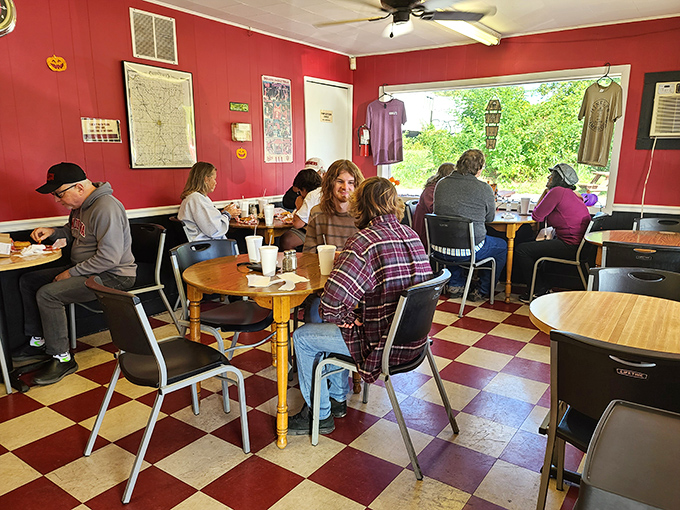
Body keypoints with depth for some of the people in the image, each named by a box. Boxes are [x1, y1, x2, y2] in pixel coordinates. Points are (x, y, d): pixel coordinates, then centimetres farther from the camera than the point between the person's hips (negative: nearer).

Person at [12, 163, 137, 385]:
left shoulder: (106, 208, -25)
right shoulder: (80, 205, 8)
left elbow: (109, 258, -29)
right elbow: (73, 232, 29)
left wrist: (71, 273, -20)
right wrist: (52, 232, 8)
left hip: (113, 276, -11)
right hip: (85, 270, 11)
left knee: (47, 294, -23)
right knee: (28, 280, 10)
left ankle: (62, 358, -9)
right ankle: (38, 342, 19)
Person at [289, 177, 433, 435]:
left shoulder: (365, 241, -23)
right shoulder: (412, 236, 2)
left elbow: (332, 300, -30)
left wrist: (346, 318, -8)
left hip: (381, 343, -8)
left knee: (303, 337, 10)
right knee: (328, 324, 28)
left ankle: (319, 415, 24)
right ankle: (338, 397, 40)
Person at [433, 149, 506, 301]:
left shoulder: (441, 184, 3)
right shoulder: (484, 188, -10)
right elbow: (490, 218, 5)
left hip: (439, 250, 5)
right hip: (468, 251, -5)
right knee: (502, 246, 24)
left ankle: (455, 285, 37)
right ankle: (482, 291, 28)